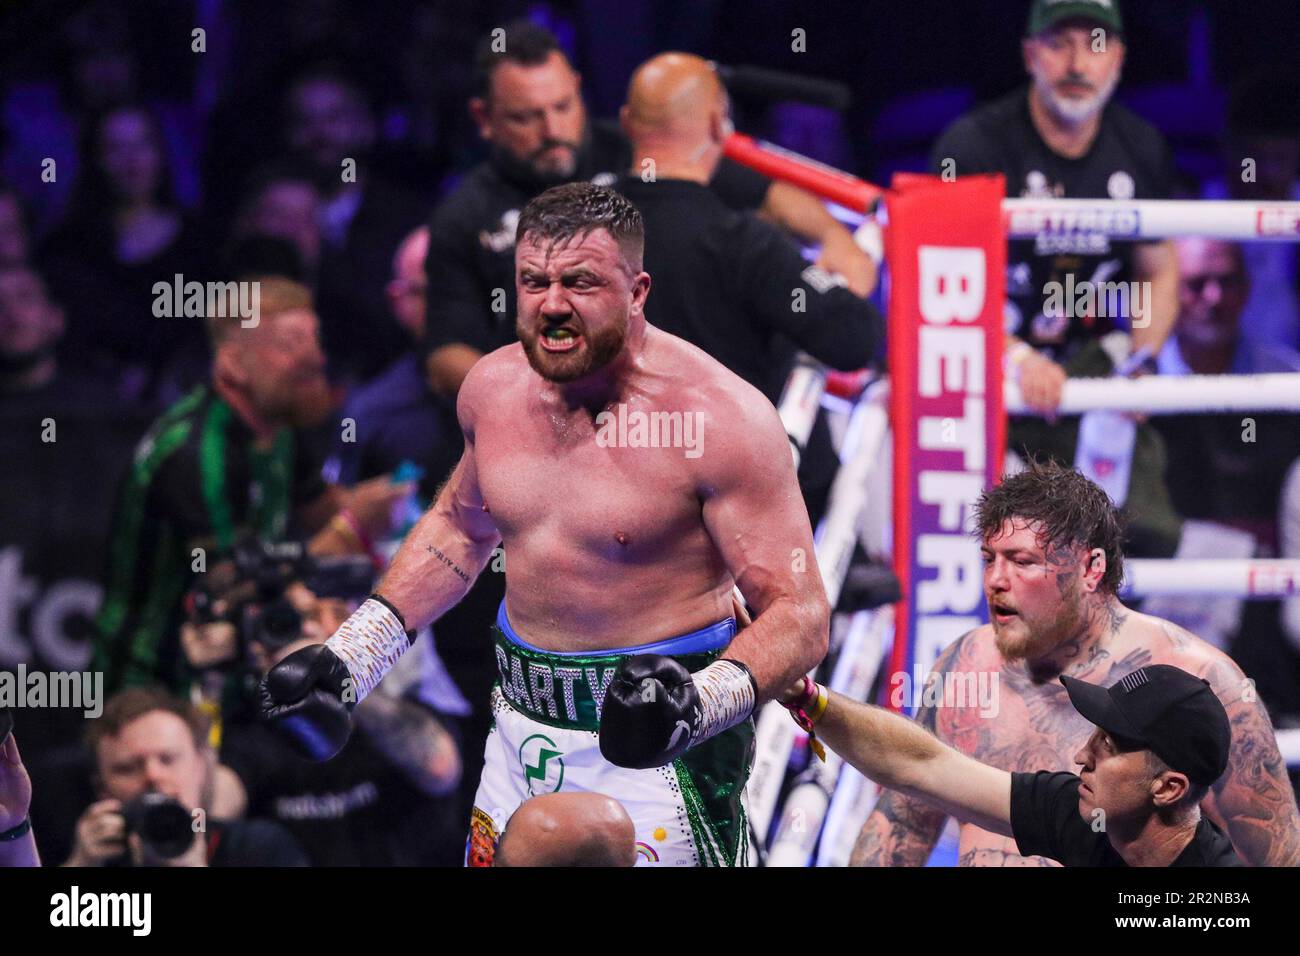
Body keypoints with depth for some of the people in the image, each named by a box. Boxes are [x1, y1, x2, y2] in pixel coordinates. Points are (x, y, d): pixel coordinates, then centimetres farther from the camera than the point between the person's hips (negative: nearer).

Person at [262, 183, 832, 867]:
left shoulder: (719, 417, -17)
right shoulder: (494, 386, 1)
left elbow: (799, 614, -18)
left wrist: (703, 703, -35)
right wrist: (351, 654, 14)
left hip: (651, 756, -6)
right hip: (523, 737, 6)